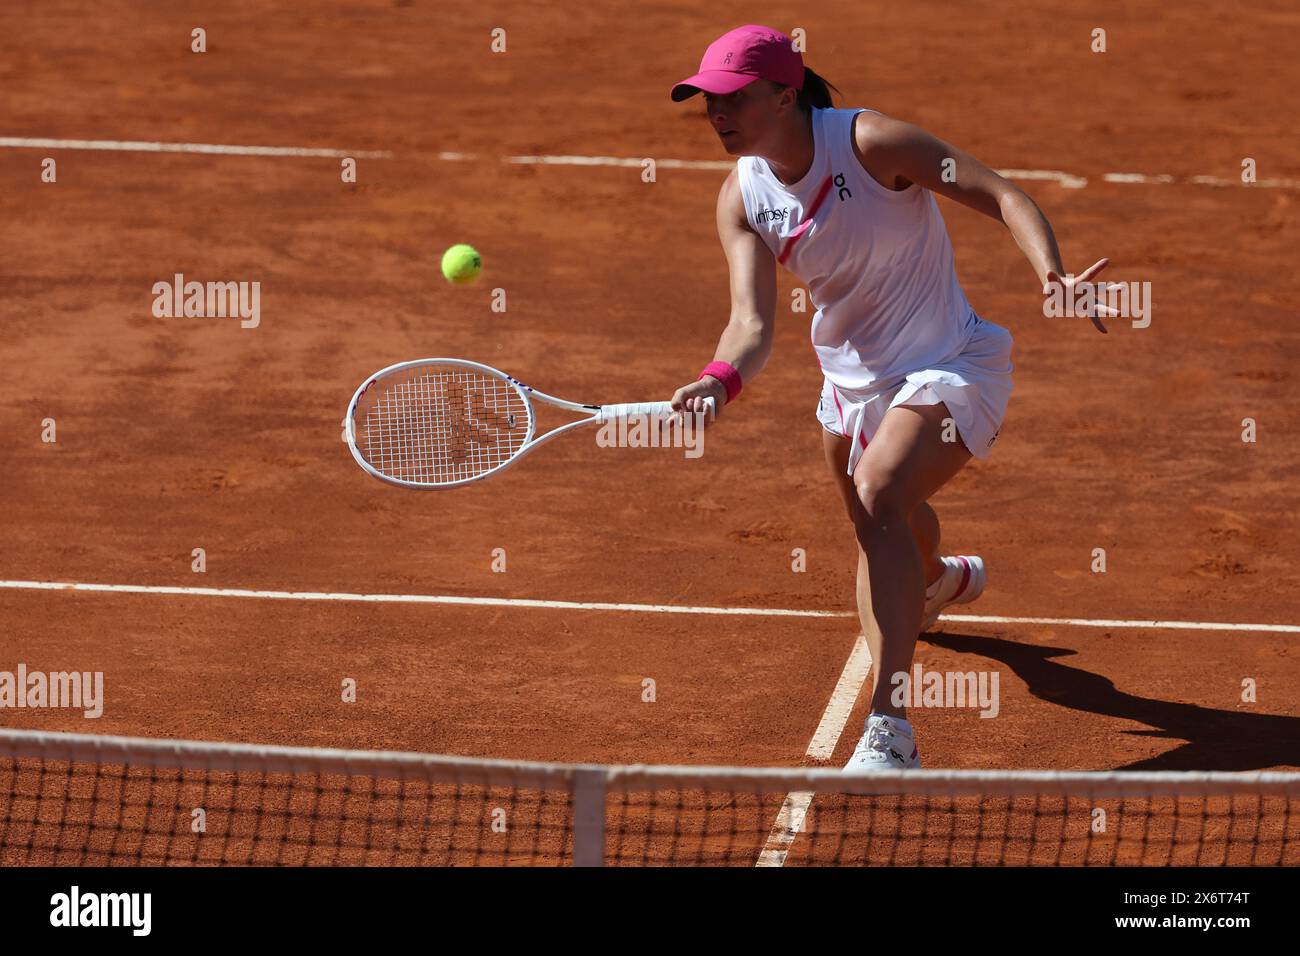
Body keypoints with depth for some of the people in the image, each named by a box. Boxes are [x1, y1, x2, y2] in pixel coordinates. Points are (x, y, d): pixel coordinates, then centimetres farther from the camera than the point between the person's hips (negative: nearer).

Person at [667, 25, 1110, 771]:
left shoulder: (868, 142, -23)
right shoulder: (742, 199, -8)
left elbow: (1001, 194, -22)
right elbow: (753, 324, -17)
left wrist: (1054, 274, -40)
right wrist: (720, 380, -39)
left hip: (949, 368, -7)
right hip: (853, 378, 7)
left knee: (880, 494, -31)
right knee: (881, 520, 28)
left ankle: (891, 733, -34)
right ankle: (942, 579, 70)